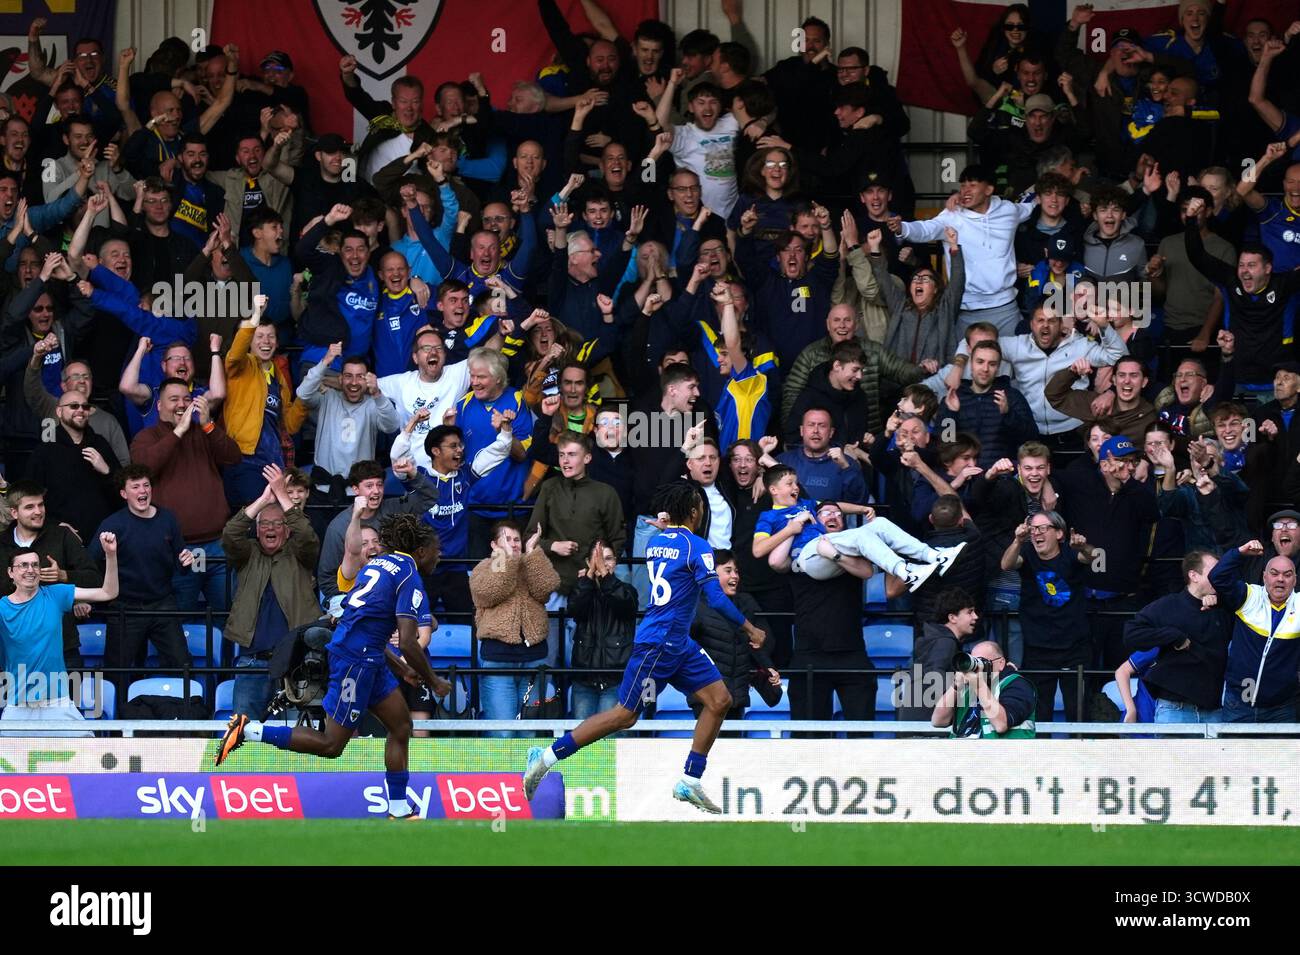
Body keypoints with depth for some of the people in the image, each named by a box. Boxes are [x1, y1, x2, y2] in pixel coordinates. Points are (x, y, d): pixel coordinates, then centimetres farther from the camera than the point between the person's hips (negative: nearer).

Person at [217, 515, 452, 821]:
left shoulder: (377, 563, 17)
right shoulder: (409, 577, -11)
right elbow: (408, 643, -18)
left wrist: (401, 668, 27)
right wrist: (433, 681, -3)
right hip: (355, 659, -10)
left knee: (401, 726, 14)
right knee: (331, 745, -3)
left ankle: (399, 811, 17)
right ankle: (248, 730, -4)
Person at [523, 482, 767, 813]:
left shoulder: (655, 542, 10)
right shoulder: (696, 547, -14)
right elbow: (716, 598, -17)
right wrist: (750, 629, -8)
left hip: (678, 644, 9)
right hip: (658, 644, -9)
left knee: (720, 700, 5)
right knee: (625, 715, -7)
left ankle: (690, 782, 6)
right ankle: (547, 756, -3)